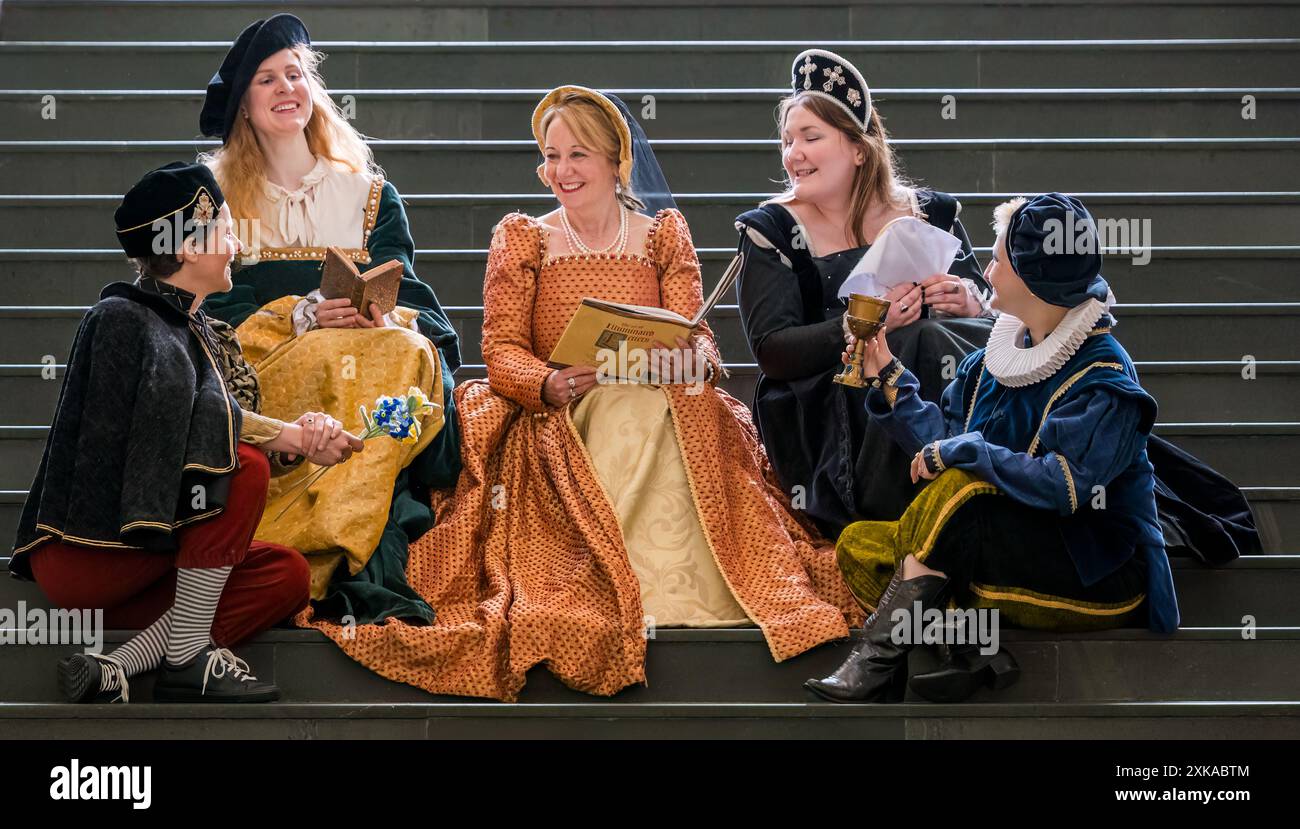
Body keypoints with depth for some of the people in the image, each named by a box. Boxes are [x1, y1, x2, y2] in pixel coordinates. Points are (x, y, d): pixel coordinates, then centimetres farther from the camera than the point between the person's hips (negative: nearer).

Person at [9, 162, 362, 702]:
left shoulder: (192, 331, 14)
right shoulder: (121, 320, -12)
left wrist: (296, 437, -16)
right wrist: (293, 439, -19)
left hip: (138, 547, 9)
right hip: (81, 554, -9)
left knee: (287, 576, -6)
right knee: (245, 466, -21)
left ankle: (113, 671, -15)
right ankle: (188, 658, -16)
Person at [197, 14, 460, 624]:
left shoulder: (370, 193, 21)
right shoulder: (223, 196, 16)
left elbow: (405, 295, 9)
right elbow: (218, 307, 3)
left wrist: (382, 315, -16)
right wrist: (303, 316, -16)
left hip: (377, 355, 2)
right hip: (263, 371, -2)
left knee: (410, 356, -34)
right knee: (339, 359, -36)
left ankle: (361, 571, -42)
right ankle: (362, 572, -41)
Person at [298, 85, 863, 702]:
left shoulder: (664, 235, 15)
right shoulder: (520, 237, 11)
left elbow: (694, 335, 4)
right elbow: (502, 351, 1)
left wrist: (694, 358, -23)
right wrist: (550, 384, -23)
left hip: (657, 408, 2)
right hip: (557, 422, -1)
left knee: (658, 410, -35)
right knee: (627, 413, -35)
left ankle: (668, 590, -37)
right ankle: (645, 592, -37)